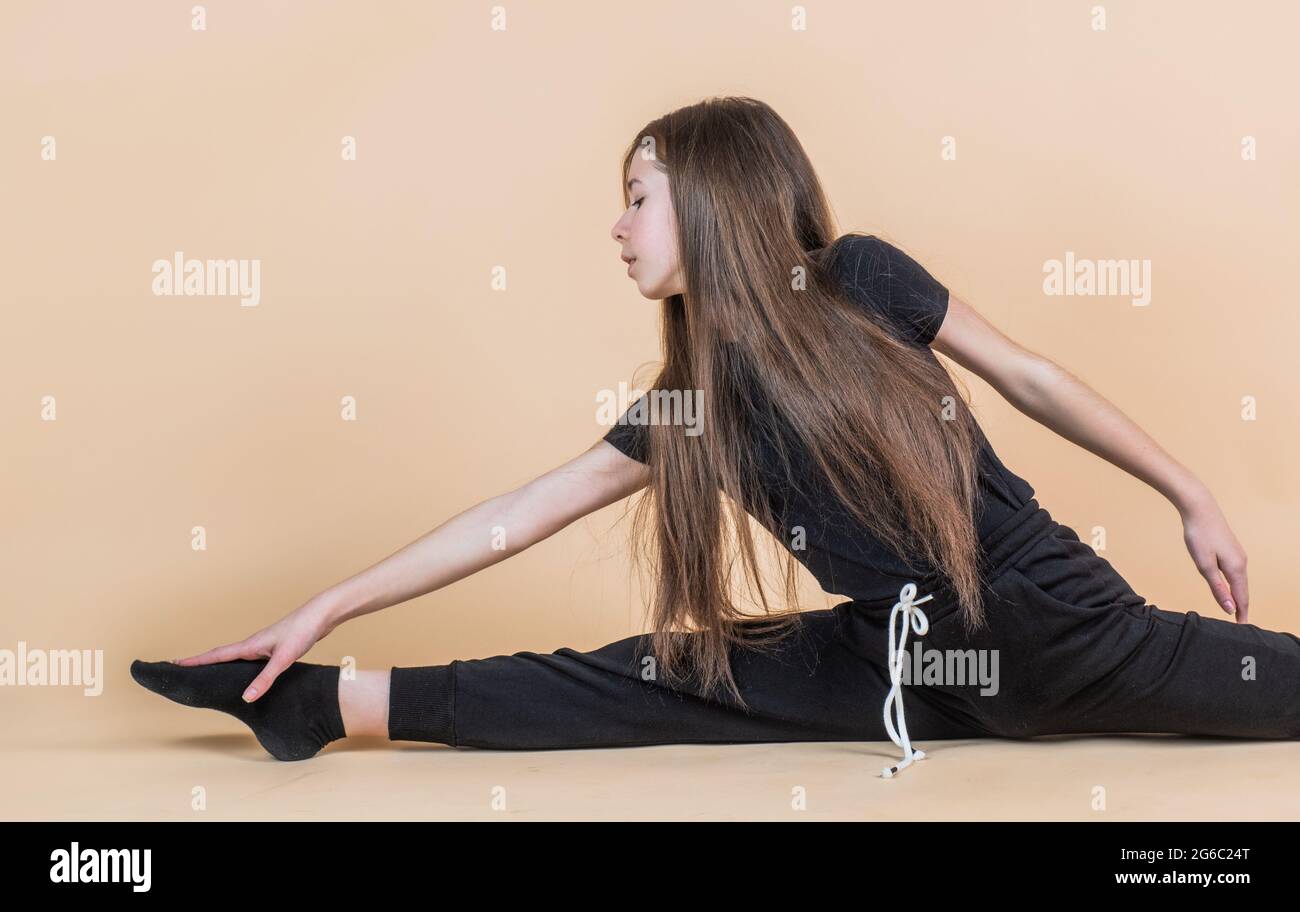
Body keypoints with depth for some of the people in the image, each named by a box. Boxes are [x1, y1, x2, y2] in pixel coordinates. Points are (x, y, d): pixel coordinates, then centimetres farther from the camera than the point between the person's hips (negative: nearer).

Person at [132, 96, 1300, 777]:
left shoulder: (863, 279, -8)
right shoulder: (695, 401, 2)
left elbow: (1032, 379, 1)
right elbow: (514, 518, 4)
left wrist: (1192, 496, 6)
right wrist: (323, 612, 3)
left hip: (1051, 616, -1)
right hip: (906, 665, 2)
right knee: (650, 680, -10)